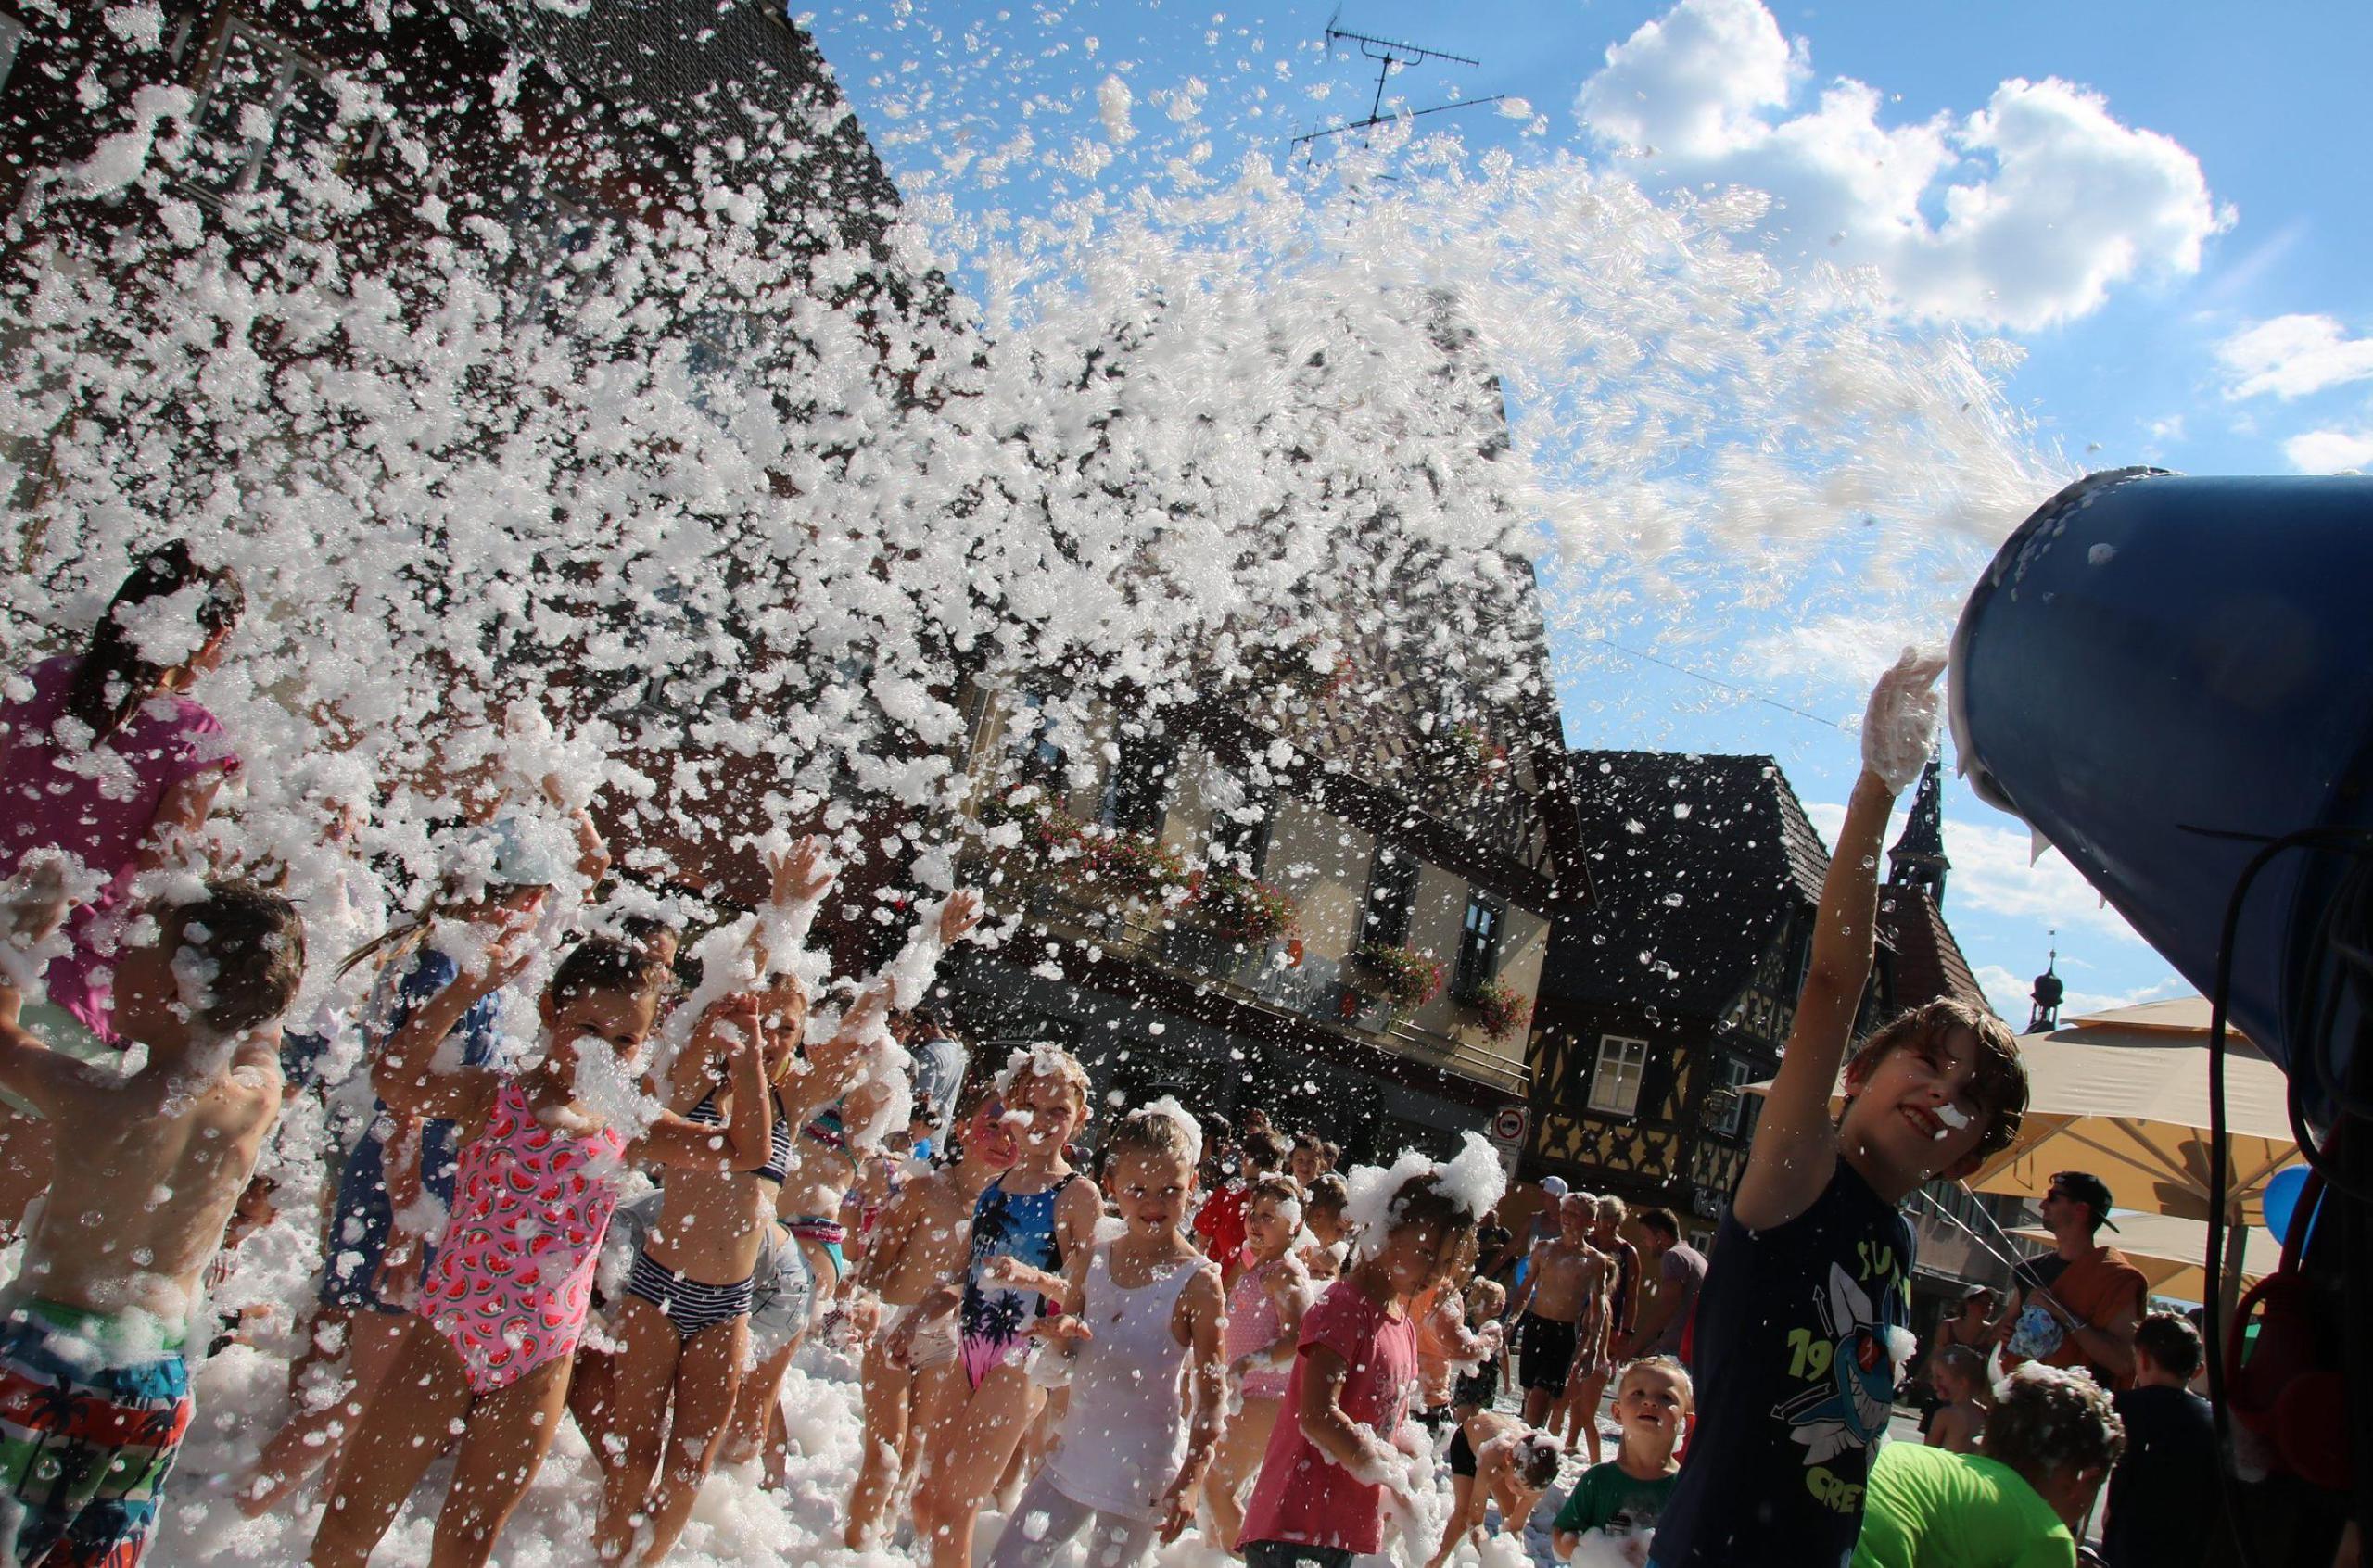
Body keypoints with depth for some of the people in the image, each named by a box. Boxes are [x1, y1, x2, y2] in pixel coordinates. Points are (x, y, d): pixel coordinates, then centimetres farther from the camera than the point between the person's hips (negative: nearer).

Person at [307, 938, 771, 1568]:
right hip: (445, 1335, -2)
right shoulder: (493, 1096, -9)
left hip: (539, 1365, 2)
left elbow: (744, 1152, -2)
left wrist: (747, 1058, -14)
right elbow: (395, 1082, -29)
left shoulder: (629, 1125, 0)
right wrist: (468, 990, -36)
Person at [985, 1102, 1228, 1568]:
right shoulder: (1095, 1261, 1)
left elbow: (1212, 1391, -12)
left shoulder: (1198, 1284, -14)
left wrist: (1189, 1481, -18)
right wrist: (1061, 1336, -11)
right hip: (1073, 1457, 6)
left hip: (1143, 1474, -6)